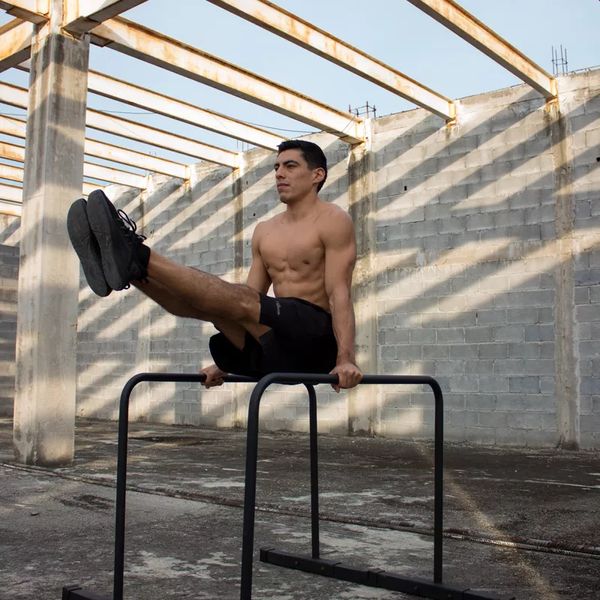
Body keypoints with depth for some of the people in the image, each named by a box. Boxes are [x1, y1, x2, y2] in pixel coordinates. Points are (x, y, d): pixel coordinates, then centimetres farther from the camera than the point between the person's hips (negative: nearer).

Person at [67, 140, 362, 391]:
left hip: (315, 338, -7)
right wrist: (224, 363, 13)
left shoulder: (333, 221, -1)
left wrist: (345, 359, -24)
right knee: (203, 302, -15)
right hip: (272, 348, 7)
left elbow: (339, 293, -14)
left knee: (239, 299, -31)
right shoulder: (265, 231, 19)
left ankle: (137, 257, -40)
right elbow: (254, 301, 18)